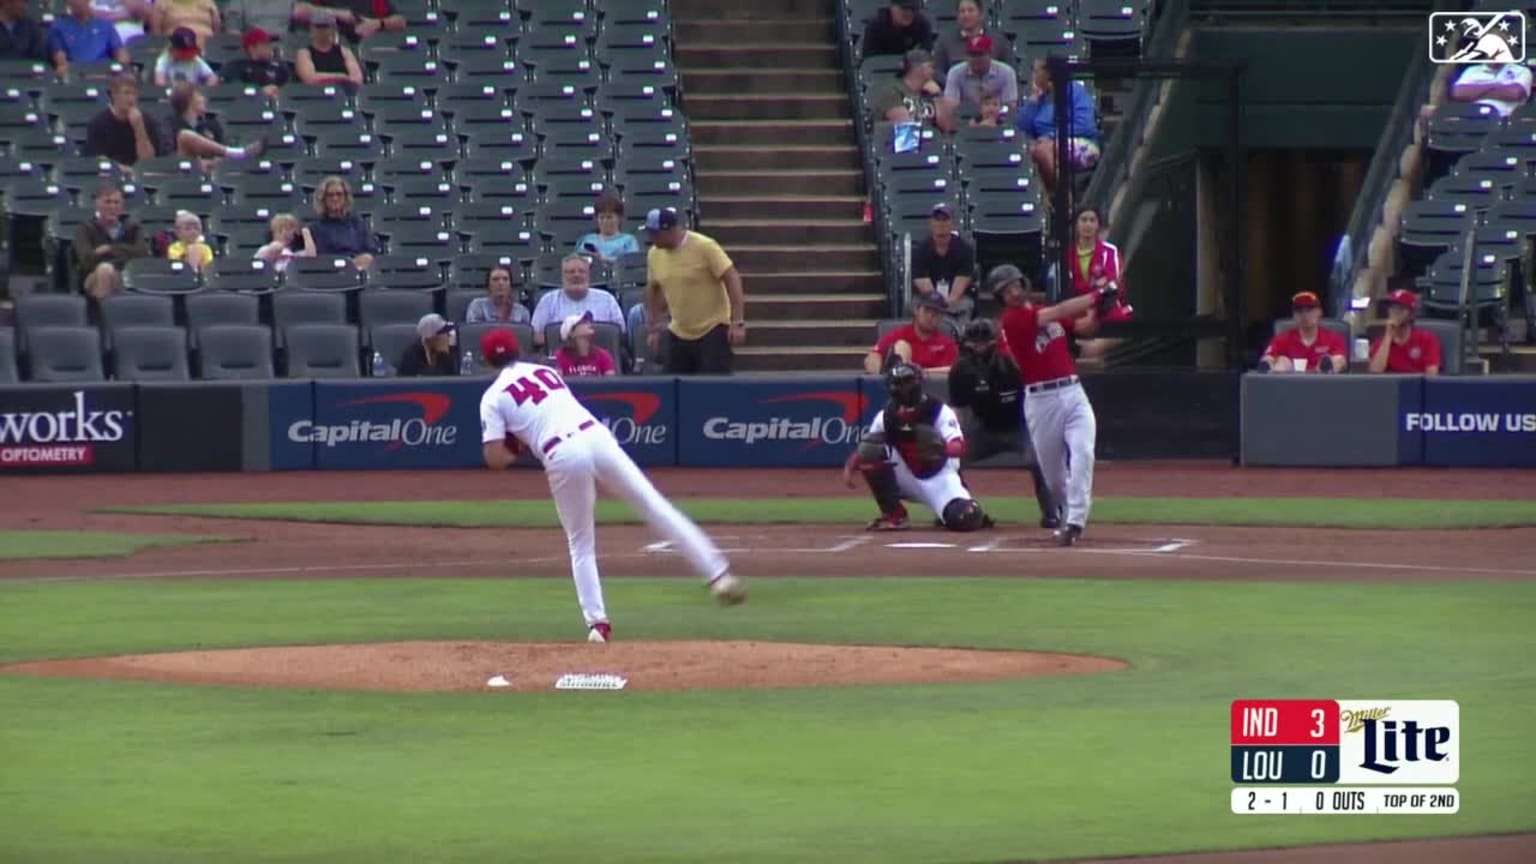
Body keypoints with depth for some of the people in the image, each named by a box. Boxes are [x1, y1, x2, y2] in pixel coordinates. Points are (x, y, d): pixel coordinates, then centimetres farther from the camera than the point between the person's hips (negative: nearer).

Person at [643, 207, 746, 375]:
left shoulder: (705, 247, -16)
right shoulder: (654, 254, 2)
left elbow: (732, 279, -15)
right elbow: (653, 290, 18)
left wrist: (738, 323, -20)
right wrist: (654, 328, 16)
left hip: (712, 330, -6)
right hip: (678, 334, 6)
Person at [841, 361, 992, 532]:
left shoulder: (939, 411, -14)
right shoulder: (887, 415, -2)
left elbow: (959, 447, -26)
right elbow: (864, 446, -4)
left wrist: (942, 449, -49)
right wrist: (850, 466, -26)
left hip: (938, 479, -4)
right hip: (908, 478, 4)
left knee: (964, 520, -31)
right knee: (870, 450, -21)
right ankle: (894, 515, -12)